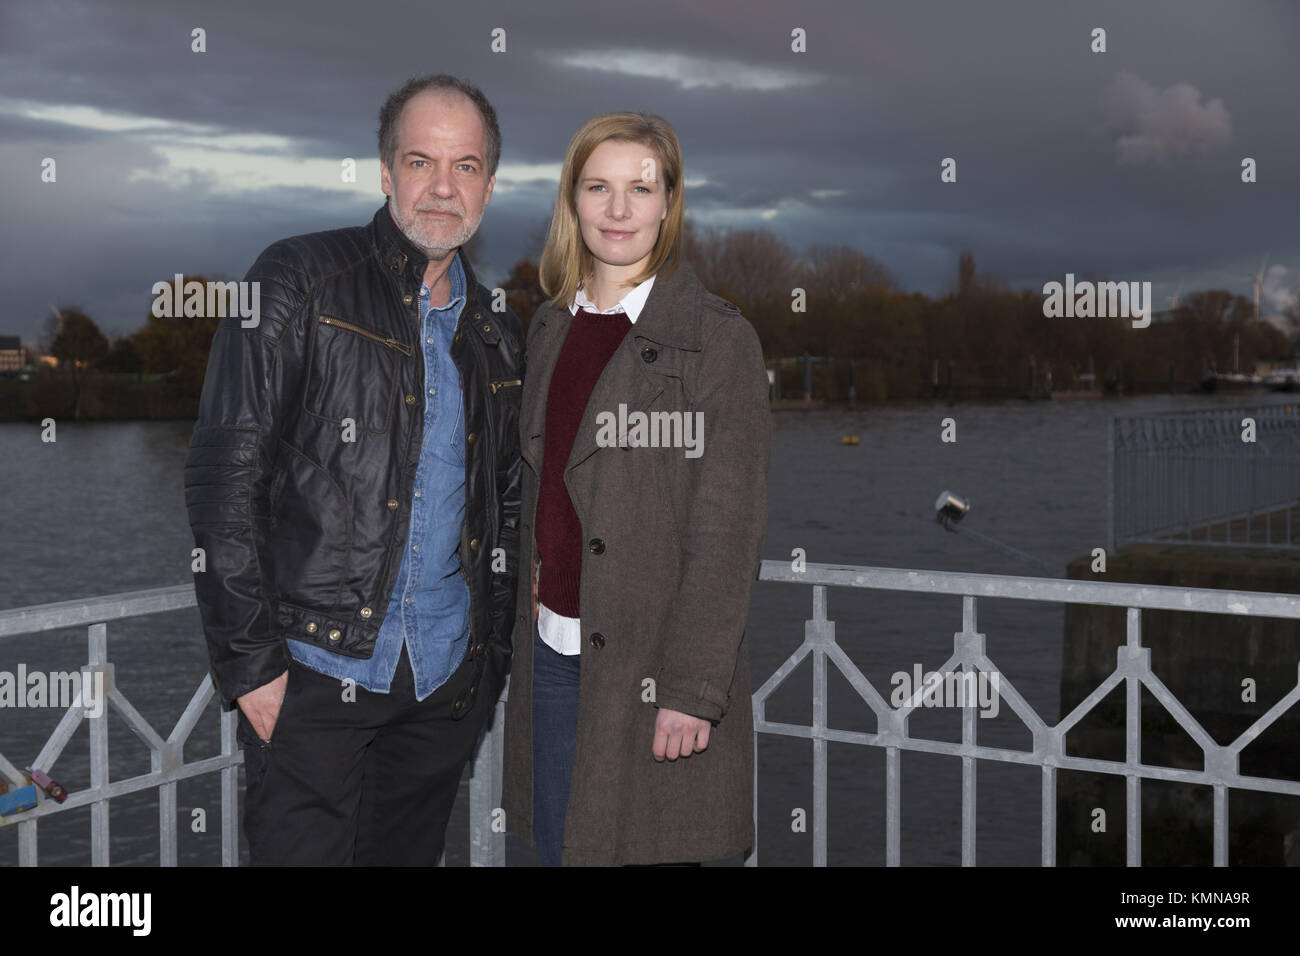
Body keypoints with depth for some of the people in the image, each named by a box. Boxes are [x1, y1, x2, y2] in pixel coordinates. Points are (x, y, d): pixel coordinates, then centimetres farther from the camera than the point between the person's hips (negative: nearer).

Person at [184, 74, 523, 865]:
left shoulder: (498, 334, 12)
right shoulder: (300, 282, -5)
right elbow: (225, 474, -9)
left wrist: (493, 661, 12)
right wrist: (249, 661, -13)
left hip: (446, 682, 5)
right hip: (315, 672, -5)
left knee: (412, 855, 13)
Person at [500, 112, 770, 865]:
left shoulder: (717, 338, -9)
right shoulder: (553, 326, 11)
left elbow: (728, 533, -13)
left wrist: (691, 688, -17)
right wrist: (533, 618, 11)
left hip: (653, 661, -6)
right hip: (554, 650, 6)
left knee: (650, 847, 1)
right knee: (559, 846, 13)